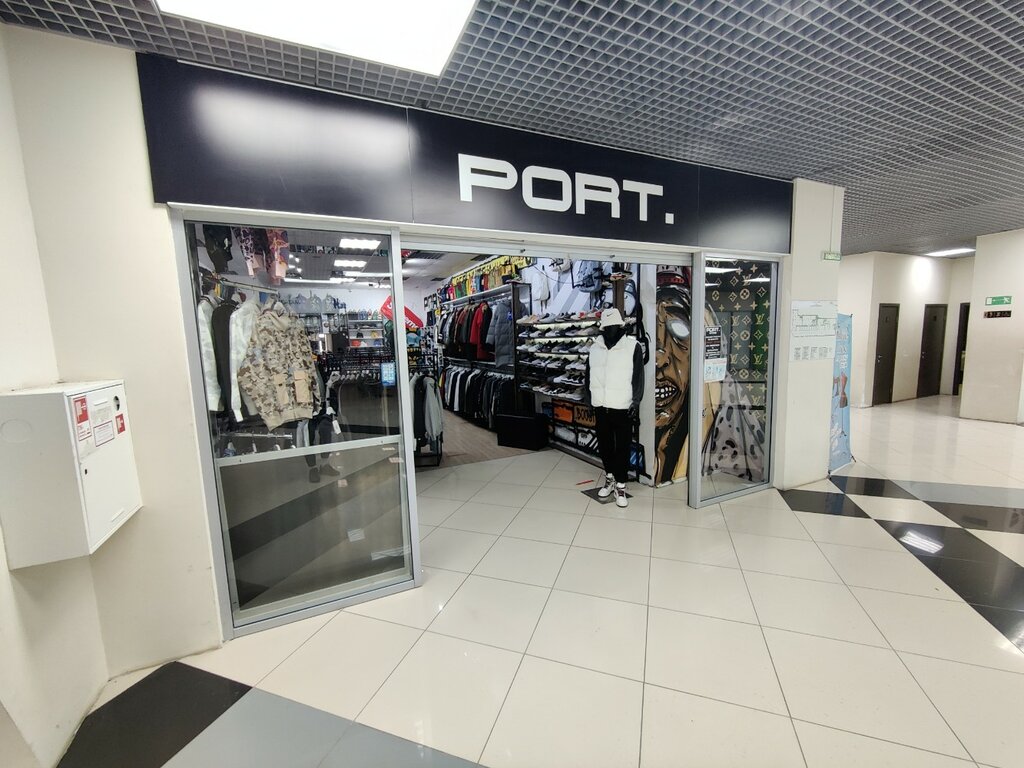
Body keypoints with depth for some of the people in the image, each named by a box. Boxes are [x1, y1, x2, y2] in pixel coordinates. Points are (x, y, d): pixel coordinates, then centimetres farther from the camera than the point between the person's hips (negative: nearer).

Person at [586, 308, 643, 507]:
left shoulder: (633, 347, -5)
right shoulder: (595, 348, 7)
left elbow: (638, 377, -6)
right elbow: (589, 375, 15)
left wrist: (636, 402, -13)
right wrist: (590, 399, 11)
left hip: (623, 407, -4)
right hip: (600, 407, 4)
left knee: (623, 447, 3)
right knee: (604, 444, 14)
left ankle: (620, 486, 15)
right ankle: (610, 478, 33)